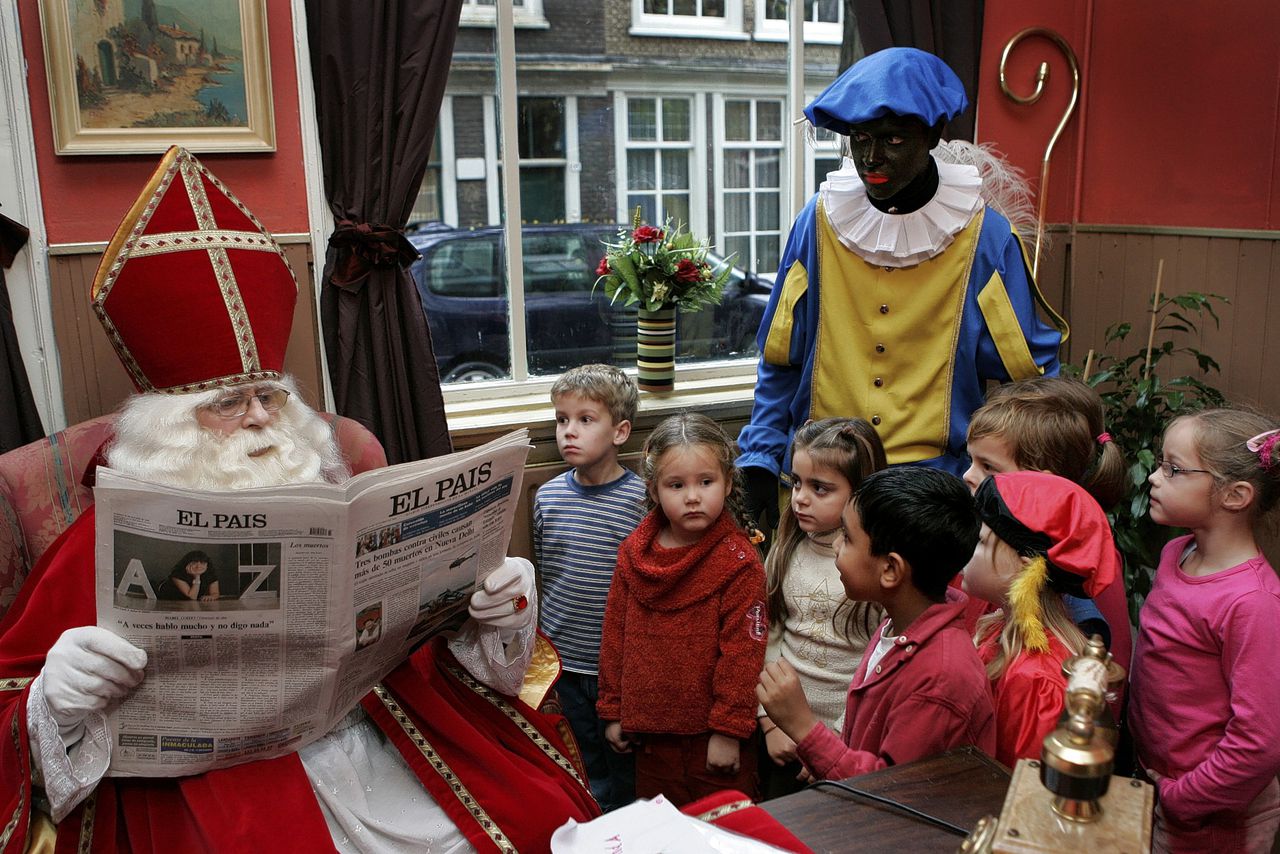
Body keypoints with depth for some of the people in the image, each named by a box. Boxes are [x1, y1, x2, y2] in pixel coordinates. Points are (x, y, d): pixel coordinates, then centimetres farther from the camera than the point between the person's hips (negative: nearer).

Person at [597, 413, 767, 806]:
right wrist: (613, 710, 8)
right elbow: (615, 634, 7)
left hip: (714, 737, -4)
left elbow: (742, 650, -13)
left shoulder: (738, 560, -12)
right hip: (651, 732, 5)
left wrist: (729, 729, -13)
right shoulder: (633, 552, 2)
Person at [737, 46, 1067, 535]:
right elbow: (780, 358, 4)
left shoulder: (983, 234, -6)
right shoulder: (822, 219, -2)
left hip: (936, 472, -1)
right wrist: (760, 460, -1)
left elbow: (1030, 371, 2)